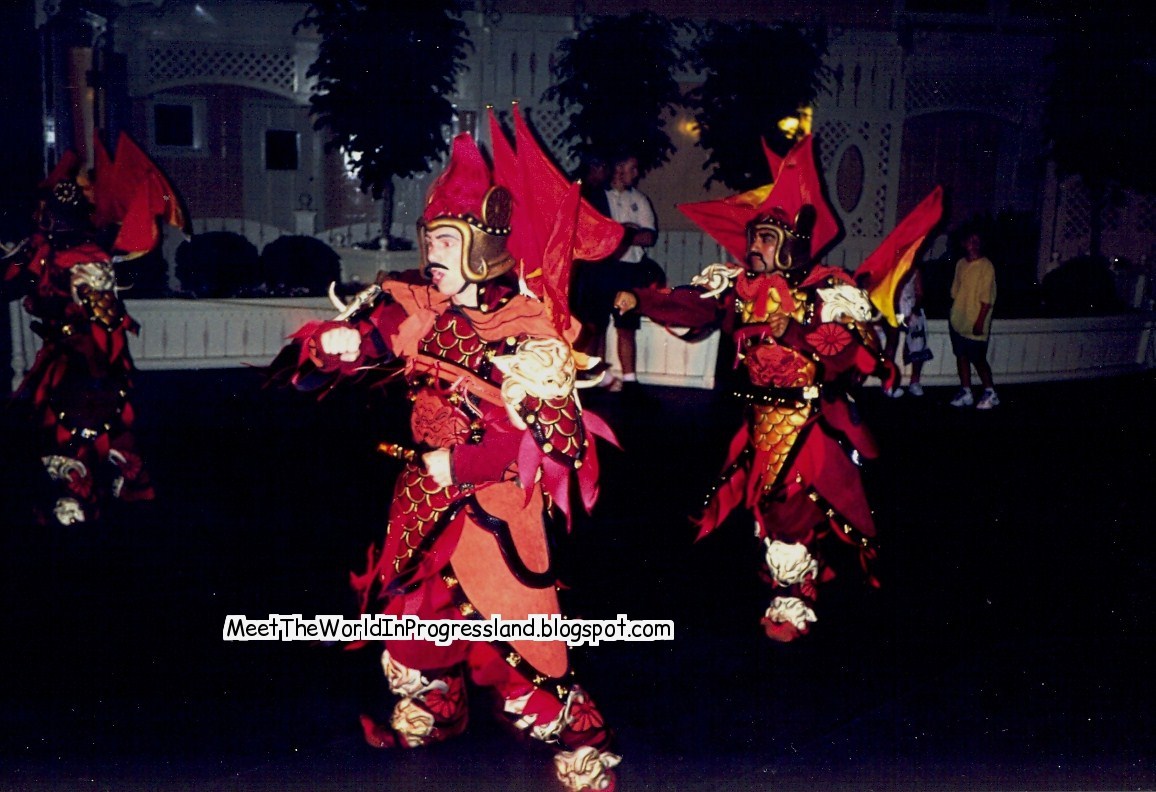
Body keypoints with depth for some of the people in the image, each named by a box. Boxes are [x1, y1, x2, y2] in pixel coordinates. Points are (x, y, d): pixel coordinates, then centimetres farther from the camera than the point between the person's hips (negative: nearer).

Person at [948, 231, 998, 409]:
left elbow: (987, 298, -14)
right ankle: (966, 393, 19)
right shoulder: (961, 264, 9)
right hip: (958, 321, 6)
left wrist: (980, 321, -18)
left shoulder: (986, 266, -11)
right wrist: (953, 314, 15)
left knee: (978, 359, -1)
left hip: (975, 325, -6)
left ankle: (991, 394, 12)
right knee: (961, 356, 10)